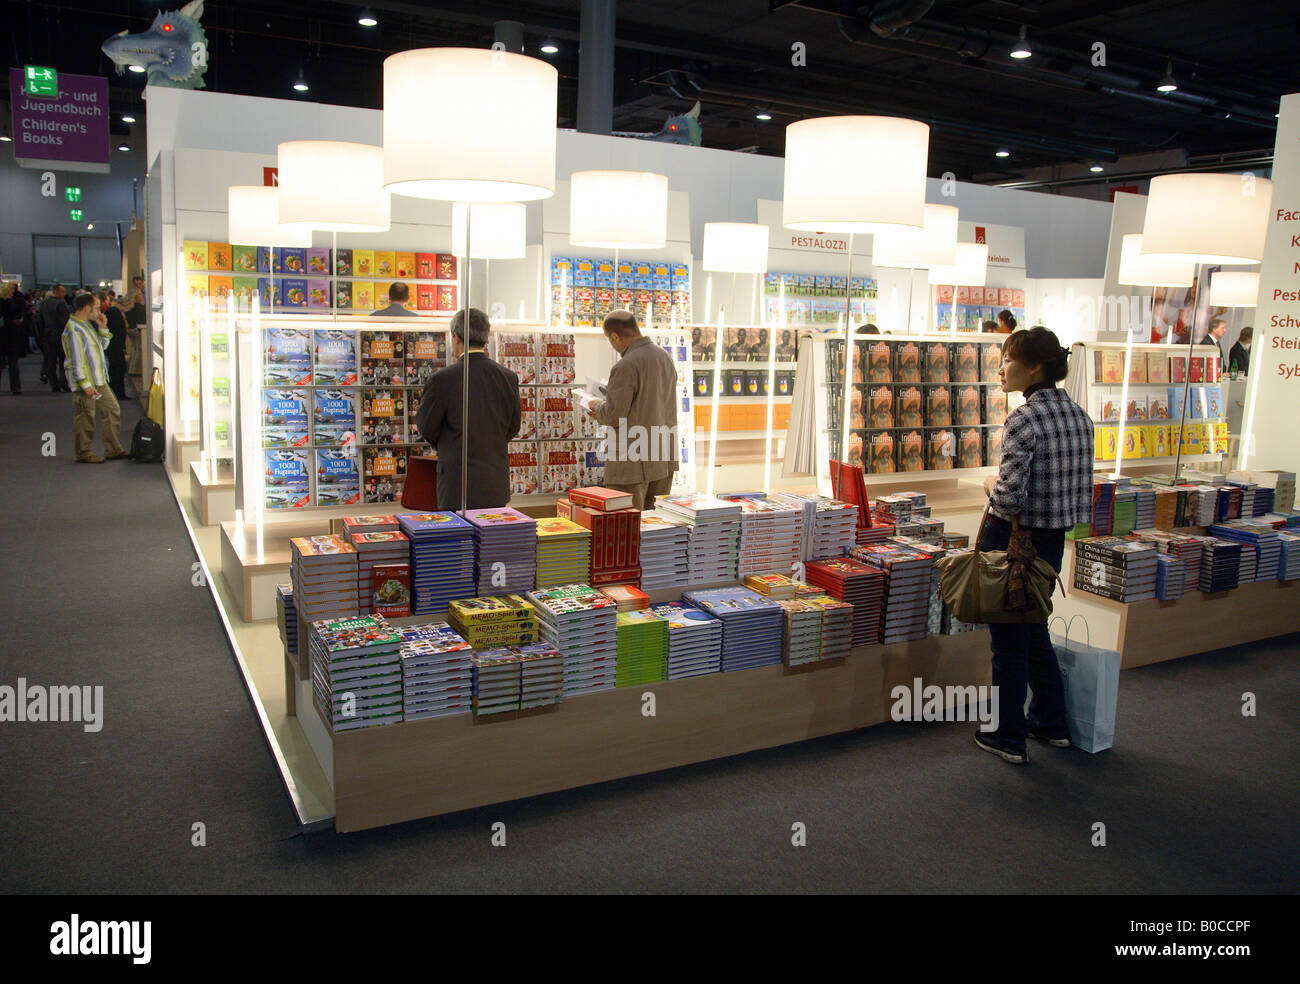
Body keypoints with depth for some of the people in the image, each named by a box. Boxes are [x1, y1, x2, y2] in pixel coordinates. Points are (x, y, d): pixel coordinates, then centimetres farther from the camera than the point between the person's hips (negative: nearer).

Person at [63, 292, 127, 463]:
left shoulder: (87, 325, 13)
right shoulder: (73, 330, -17)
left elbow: (102, 345, 23)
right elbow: (77, 361, -20)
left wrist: (102, 328, 8)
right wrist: (85, 384, -21)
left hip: (99, 380, 10)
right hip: (86, 383, -10)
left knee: (112, 409, 11)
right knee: (85, 418, 0)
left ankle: (113, 449, 17)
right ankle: (84, 453, 11)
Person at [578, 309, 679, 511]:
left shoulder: (626, 366, -19)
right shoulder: (665, 357, 9)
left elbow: (614, 415, -18)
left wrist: (596, 405, 3)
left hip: (633, 465, -8)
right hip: (664, 462, 9)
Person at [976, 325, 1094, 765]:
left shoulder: (1023, 420, -20)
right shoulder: (1078, 414, 5)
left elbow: (1010, 496, -26)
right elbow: (1081, 485, 10)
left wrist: (990, 484, -7)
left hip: (1014, 541, -8)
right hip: (1053, 540, 8)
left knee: (1009, 640, 5)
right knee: (1035, 631, 23)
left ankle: (1008, 737, 17)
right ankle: (1052, 723, 34)